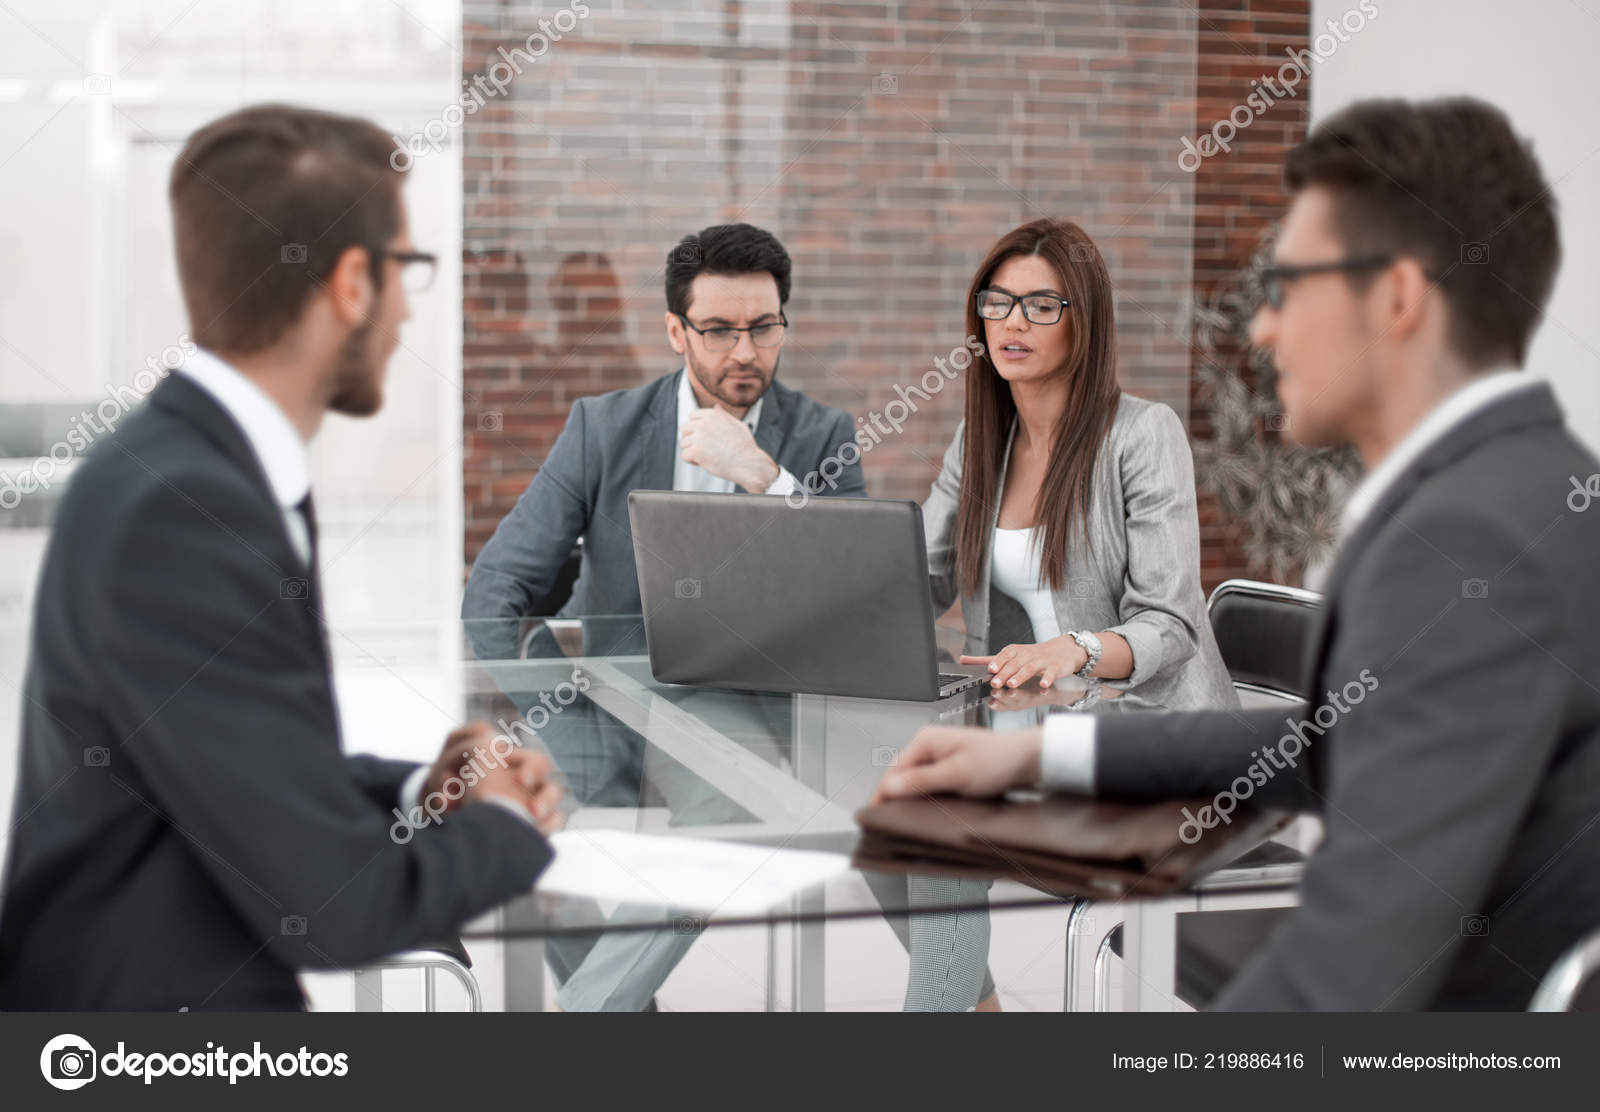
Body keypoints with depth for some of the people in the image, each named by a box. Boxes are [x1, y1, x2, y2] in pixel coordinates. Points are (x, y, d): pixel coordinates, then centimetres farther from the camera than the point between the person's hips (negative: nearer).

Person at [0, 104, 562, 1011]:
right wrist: (501, 826, -4)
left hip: (221, 991, 8)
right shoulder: (173, 511, -22)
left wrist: (423, 792, 2)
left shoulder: (209, 467, 6)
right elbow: (335, 901, -22)